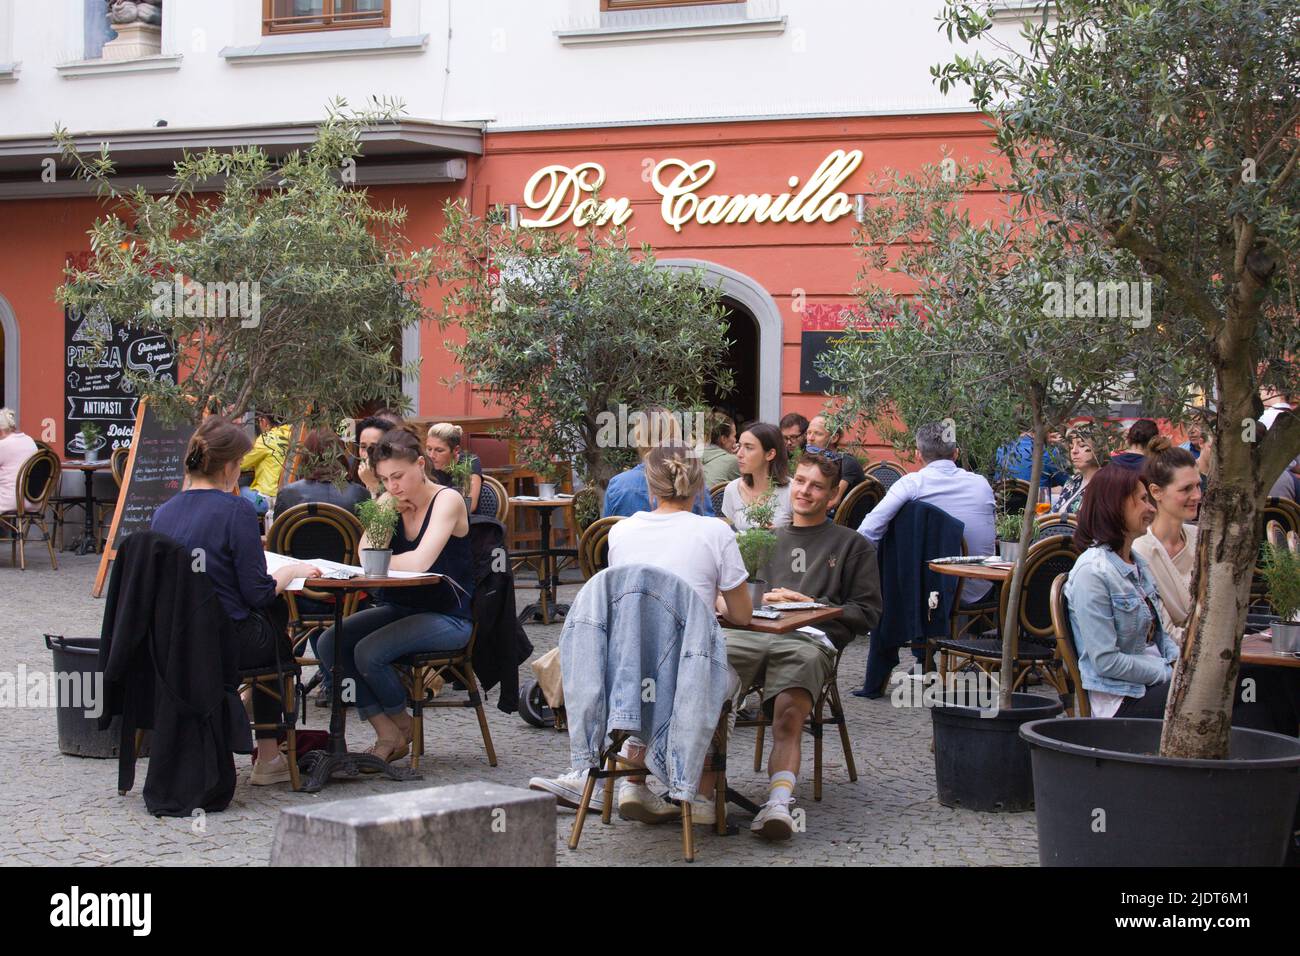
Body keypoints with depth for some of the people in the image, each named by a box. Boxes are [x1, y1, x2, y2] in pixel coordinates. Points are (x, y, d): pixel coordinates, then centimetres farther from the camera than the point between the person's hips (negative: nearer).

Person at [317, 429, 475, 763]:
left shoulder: (447, 500, -14)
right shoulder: (389, 501, 6)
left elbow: (420, 561, -28)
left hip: (448, 618, -7)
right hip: (400, 607, 7)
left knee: (368, 652, -26)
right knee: (329, 643, -14)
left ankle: (402, 726, 3)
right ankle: (387, 734, -8)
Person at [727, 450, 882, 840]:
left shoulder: (853, 545, 25)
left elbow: (867, 613, 15)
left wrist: (814, 605, 2)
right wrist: (763, 598, 5)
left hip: (810, 638, -2)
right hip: (749, 631, 2)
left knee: (789, 714, -34)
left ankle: (778, 802, -49)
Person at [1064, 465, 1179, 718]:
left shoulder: (1138, 564, 16)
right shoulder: (1092, 572, -13)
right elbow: (1106, 661, -17)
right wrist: (1169, 673, -12)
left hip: (1153, 685, 9)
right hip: (1120, 703, -9)